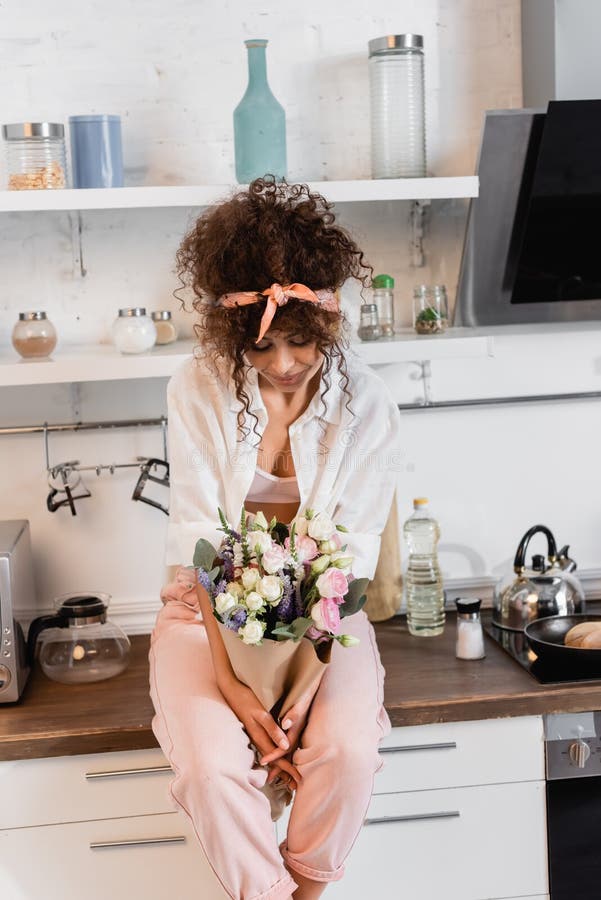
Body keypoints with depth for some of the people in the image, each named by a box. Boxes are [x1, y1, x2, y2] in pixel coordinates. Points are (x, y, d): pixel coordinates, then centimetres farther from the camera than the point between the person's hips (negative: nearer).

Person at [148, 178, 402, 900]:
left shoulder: (365, 404, -10)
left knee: (347, 752, -25)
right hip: (210, 603, 0)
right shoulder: (198, 390, -12)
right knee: (211, 765, -26)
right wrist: (232, 683, -23)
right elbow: (200, 540, -15)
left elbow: (354, 550, -10)